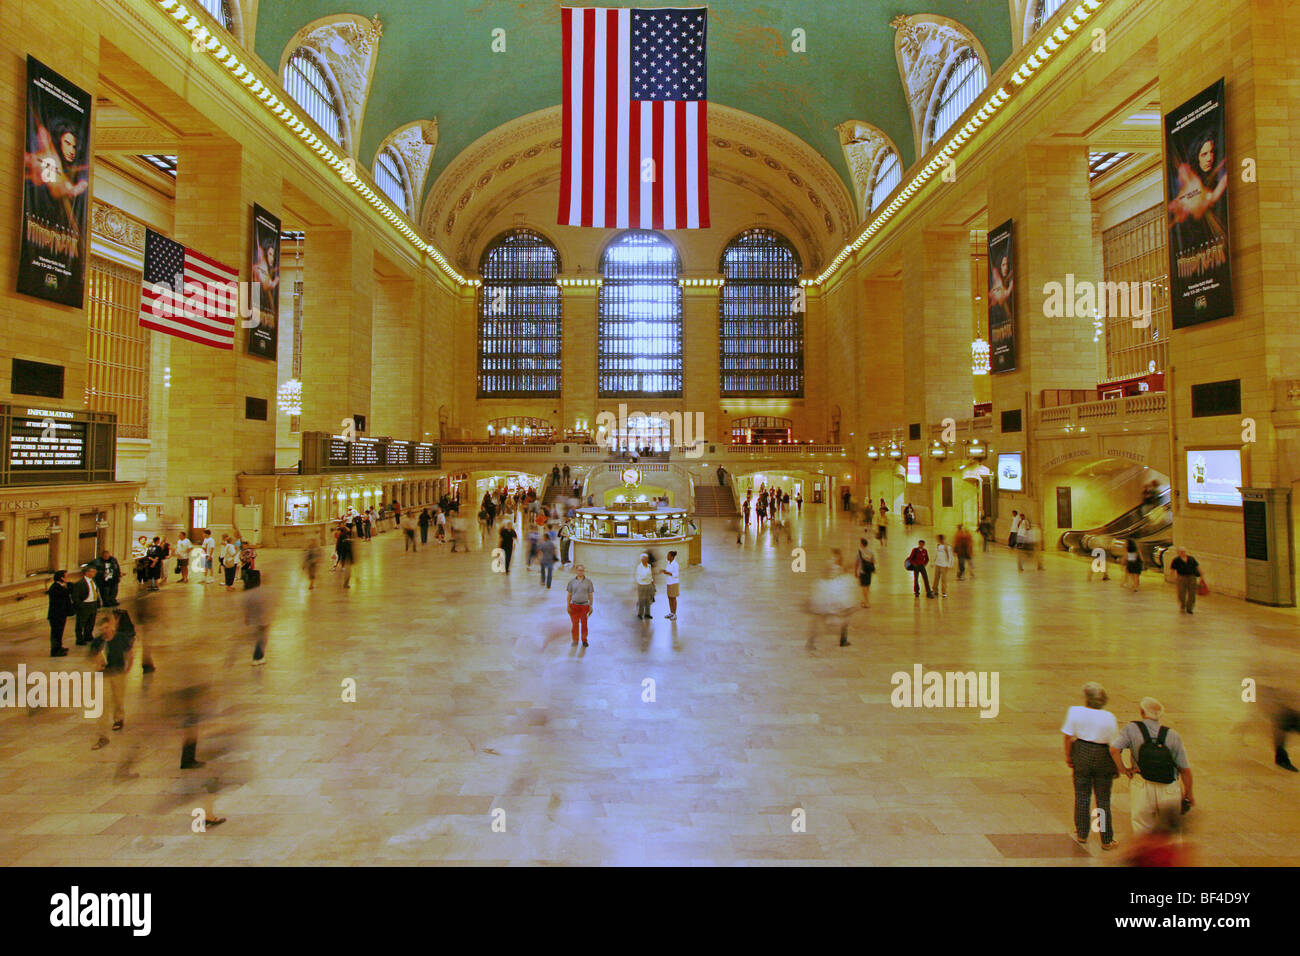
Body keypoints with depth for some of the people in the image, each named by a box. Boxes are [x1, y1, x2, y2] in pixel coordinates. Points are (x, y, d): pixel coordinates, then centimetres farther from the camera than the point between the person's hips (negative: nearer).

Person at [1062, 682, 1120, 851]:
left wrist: (1068, 756, 6)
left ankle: (1082, 835, 28)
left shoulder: (1075, 711, -14)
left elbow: (1068, 737, -7)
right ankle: (1107, 841, 24)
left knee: (1082, 797, 14)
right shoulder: (1109, 717, -16)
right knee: (1103, 800, 13)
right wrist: (1117, 766, 5)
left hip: (1081, 756, 1)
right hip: (1103, 759, -1)